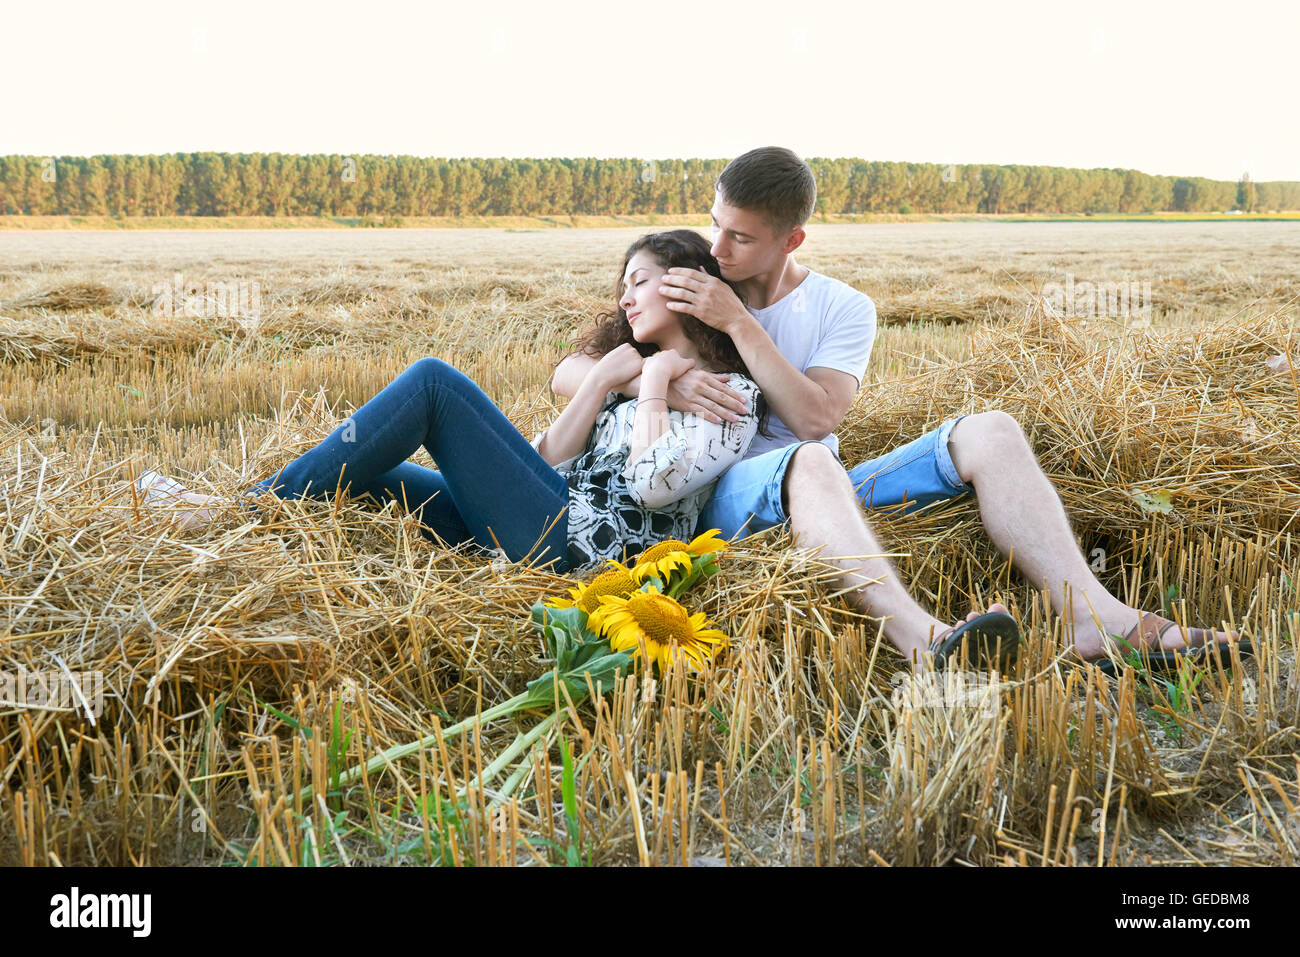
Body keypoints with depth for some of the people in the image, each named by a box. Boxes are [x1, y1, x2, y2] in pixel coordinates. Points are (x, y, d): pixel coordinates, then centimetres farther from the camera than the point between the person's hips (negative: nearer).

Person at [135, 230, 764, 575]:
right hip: (553, 517, 9)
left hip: (575, 544, -9)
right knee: (358, 471, 4)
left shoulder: (734, 395, 2)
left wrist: (654, 386, -5)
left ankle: (244, 511, -10)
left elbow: (654, 487, -17)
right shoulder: (636, 366, 26)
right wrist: (601, 382, 1)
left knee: (434, 382, -15)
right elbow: (549, 459, 12)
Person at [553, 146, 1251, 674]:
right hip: (726, 493, -3)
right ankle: (923, 640, -64)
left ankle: (1095, 617, -34)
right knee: (810, 466, -40)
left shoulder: (844, 310, 8)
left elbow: (816, 417, -9)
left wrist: (739, 323, -14)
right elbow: (567, 373, 2)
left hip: (831, 492, 3)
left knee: (988, 434, -18)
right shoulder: (684, 298, 10)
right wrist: (661, 380, -18)